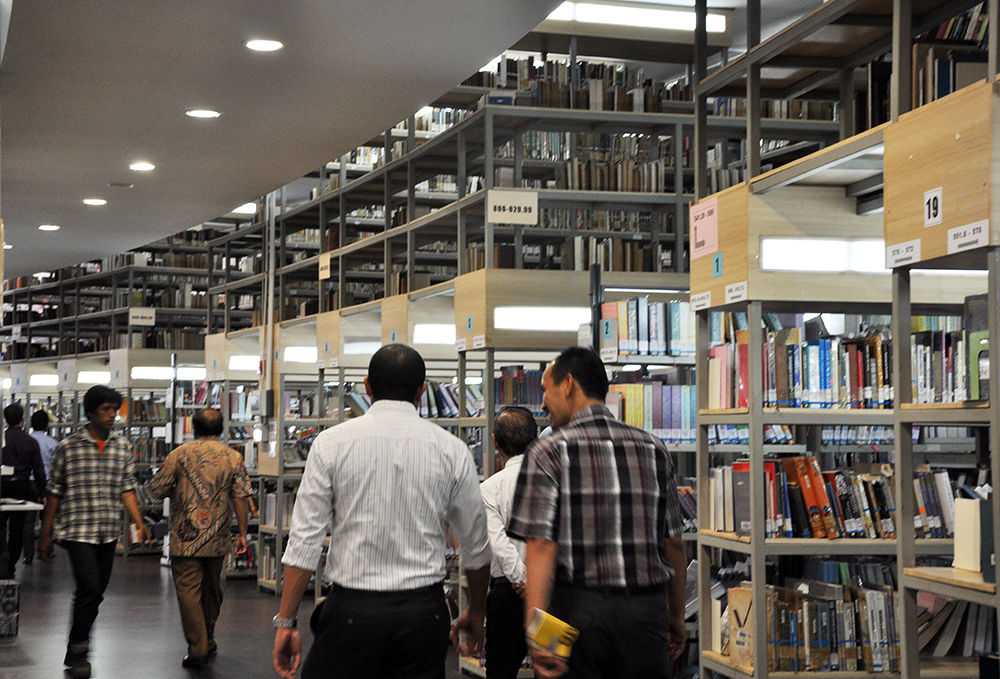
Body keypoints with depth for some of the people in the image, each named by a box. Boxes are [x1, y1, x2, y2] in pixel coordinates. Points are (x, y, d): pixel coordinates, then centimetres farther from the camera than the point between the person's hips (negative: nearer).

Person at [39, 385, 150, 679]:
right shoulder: (68, 446, -2)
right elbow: (55, 492, 2)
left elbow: (126, 489, 8)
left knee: (97, 592, 9)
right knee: (89, 588, -14)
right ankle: (77, 654, -3)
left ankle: (79, 650, 23)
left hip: (108, 531, 4)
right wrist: (45, 533, 4)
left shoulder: (122, 447, 8)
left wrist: (139, 523, -5)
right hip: (77, 529, -4)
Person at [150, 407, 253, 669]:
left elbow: (156, 489, -2)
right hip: (217, 539, 3)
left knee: (188, 590, -2)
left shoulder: (180, 454, -4)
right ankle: (208, 640, 32)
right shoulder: (233, 457, 1)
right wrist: (242, 534, 2)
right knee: (212, 589, 19)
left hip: (186, 537, -3)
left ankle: (197, 649, -7)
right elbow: (240, 498, -2)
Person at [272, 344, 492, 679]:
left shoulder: (331, 443, -1)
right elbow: (477, 546, 10)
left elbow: (305, 539, -4)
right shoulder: (452, 450, 3)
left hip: (352, 609, -2)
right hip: (424, 611, 2)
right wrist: (476, 613, 24)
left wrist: (286, 621, 1)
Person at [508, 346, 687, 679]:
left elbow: (541, 545, -13)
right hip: (646, 608, 3)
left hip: (578, 606, -3)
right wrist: (676, 615, 21)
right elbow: (673, 544, 10)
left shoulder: (549, 451, -4)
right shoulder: (654, 450, 8)